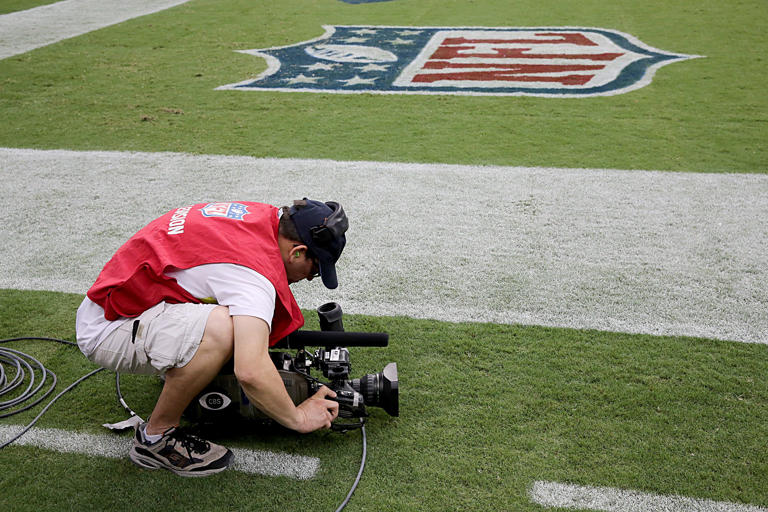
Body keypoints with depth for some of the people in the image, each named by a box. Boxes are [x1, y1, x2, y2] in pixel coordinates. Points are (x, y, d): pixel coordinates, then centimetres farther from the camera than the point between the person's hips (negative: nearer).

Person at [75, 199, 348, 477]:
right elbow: (251, 371, -39)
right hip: (106, 328, -9)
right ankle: (156, 438, -12)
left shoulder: (264, 214, 0)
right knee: (220, 329, -34)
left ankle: (174, 369, 18)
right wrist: (298, 417, -20)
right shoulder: (254, 267, -28)